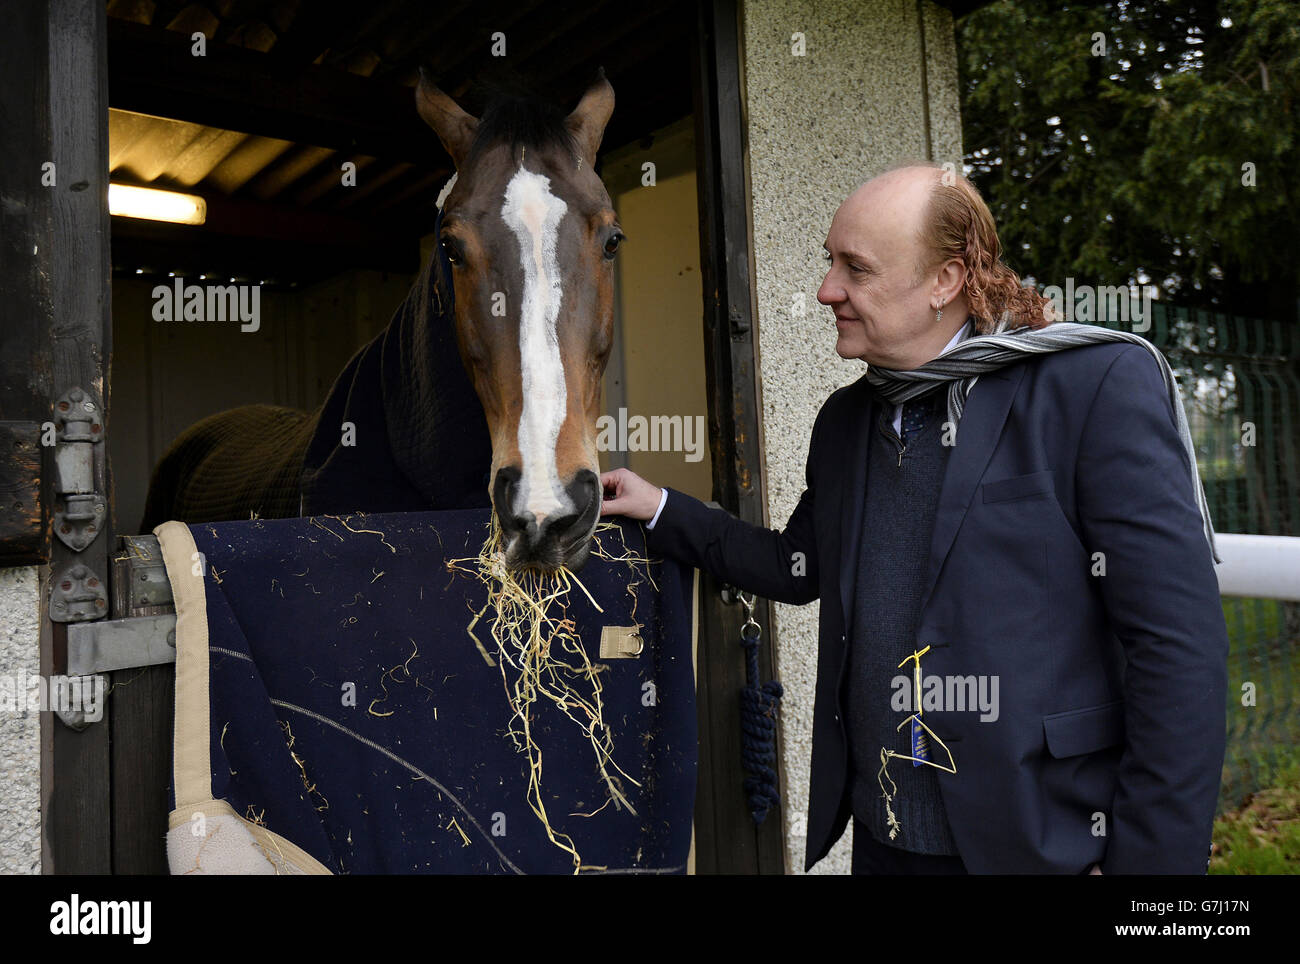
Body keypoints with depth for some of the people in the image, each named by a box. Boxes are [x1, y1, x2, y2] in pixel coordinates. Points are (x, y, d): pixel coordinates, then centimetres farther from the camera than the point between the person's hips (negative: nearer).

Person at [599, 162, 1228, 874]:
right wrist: (660, 510, 11)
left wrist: (1152, 859, -16)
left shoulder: (1100, 385, -13)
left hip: (1048, 841, -5)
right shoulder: (845, 418, 6)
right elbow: (798, 566, 17)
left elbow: (1179, 643, -16)